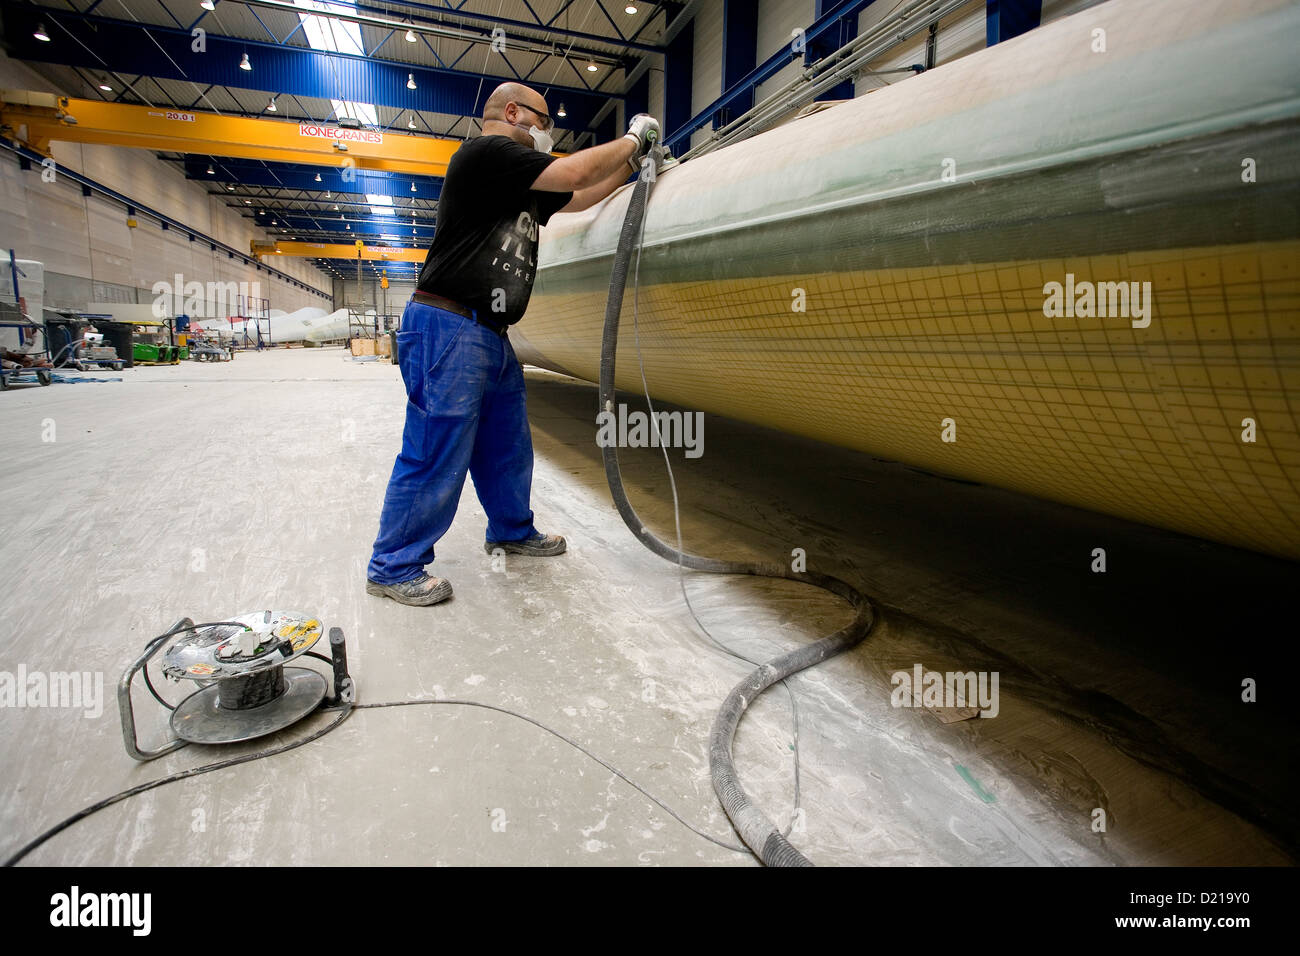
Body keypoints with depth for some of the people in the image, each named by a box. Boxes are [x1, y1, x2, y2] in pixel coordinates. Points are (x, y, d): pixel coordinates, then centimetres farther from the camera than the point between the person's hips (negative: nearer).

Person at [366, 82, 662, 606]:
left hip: (490, 336, 10)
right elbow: (573, 174, -13)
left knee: (508, 444, 17)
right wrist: (632, 138, 1)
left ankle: (512, 529, 35)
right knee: (436, 454, -6)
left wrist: (632, 162, 25)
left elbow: (578, 198, 31)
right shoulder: (486, 152, -7)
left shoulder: (520, 186, 21)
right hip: (448, 328, -10)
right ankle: (394, 567, 7)